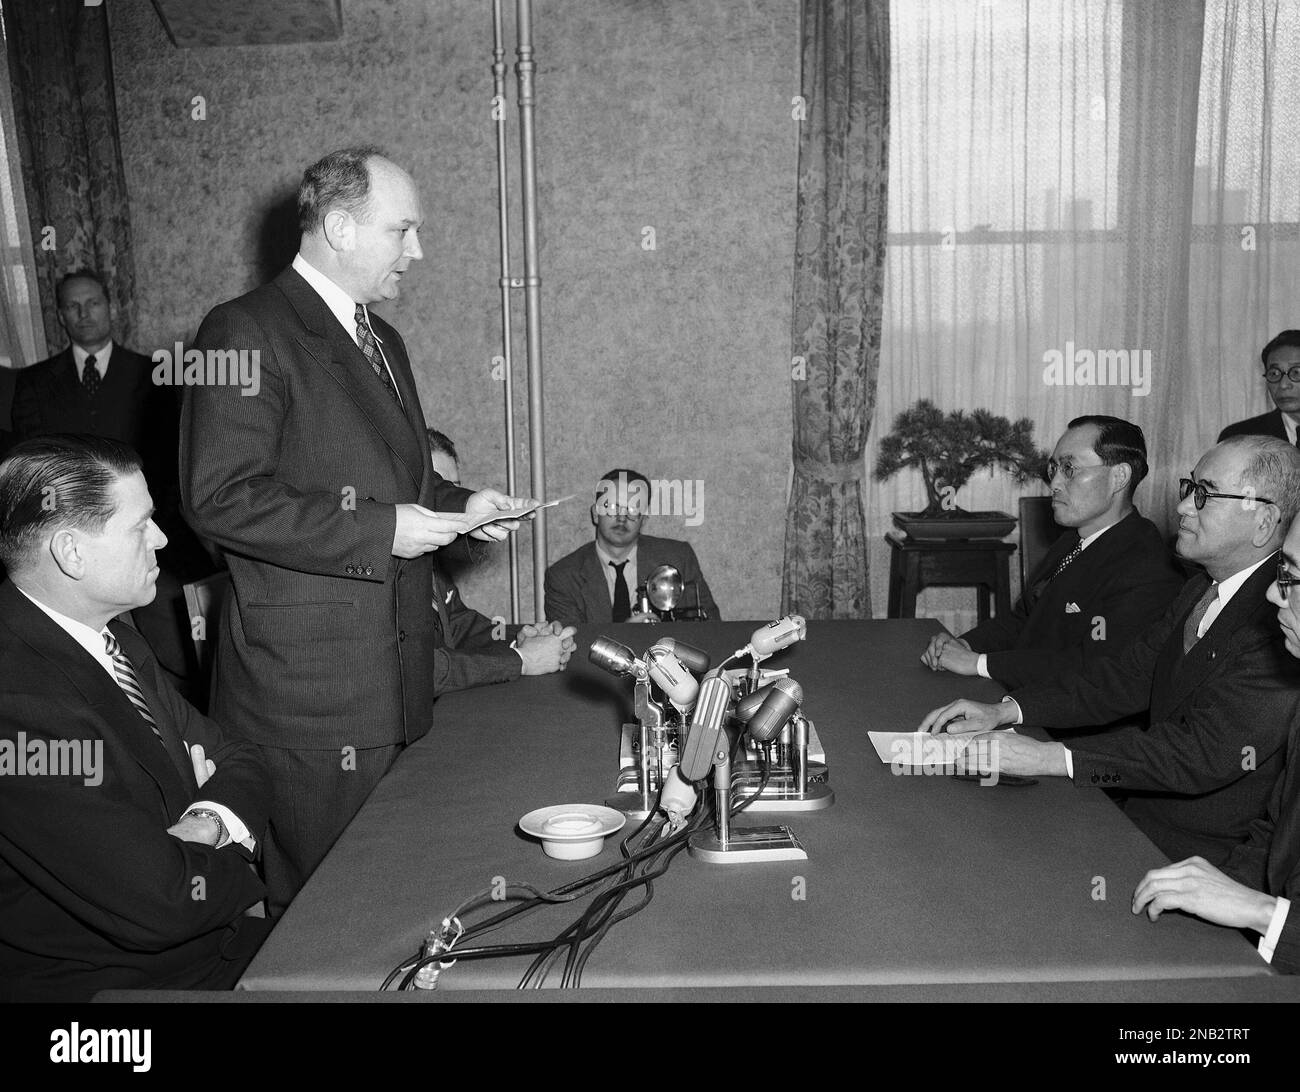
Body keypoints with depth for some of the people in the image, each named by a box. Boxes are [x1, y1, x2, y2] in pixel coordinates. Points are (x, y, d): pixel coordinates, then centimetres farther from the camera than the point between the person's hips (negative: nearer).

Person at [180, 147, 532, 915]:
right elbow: (221, 497, -20)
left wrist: (457, 507, 8)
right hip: (307, 681, -8)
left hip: (397, 673, 8)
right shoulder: (247, 332, -12)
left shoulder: (382, 340, 17)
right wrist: (381, 531, -20)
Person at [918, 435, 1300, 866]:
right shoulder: (1200, 591, 9)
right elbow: (1128, 675, 8)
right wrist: (1004, 711, -4)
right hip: (1143, 814, 8)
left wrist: (1050, 757, -30)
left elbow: (1204, 752, -28)